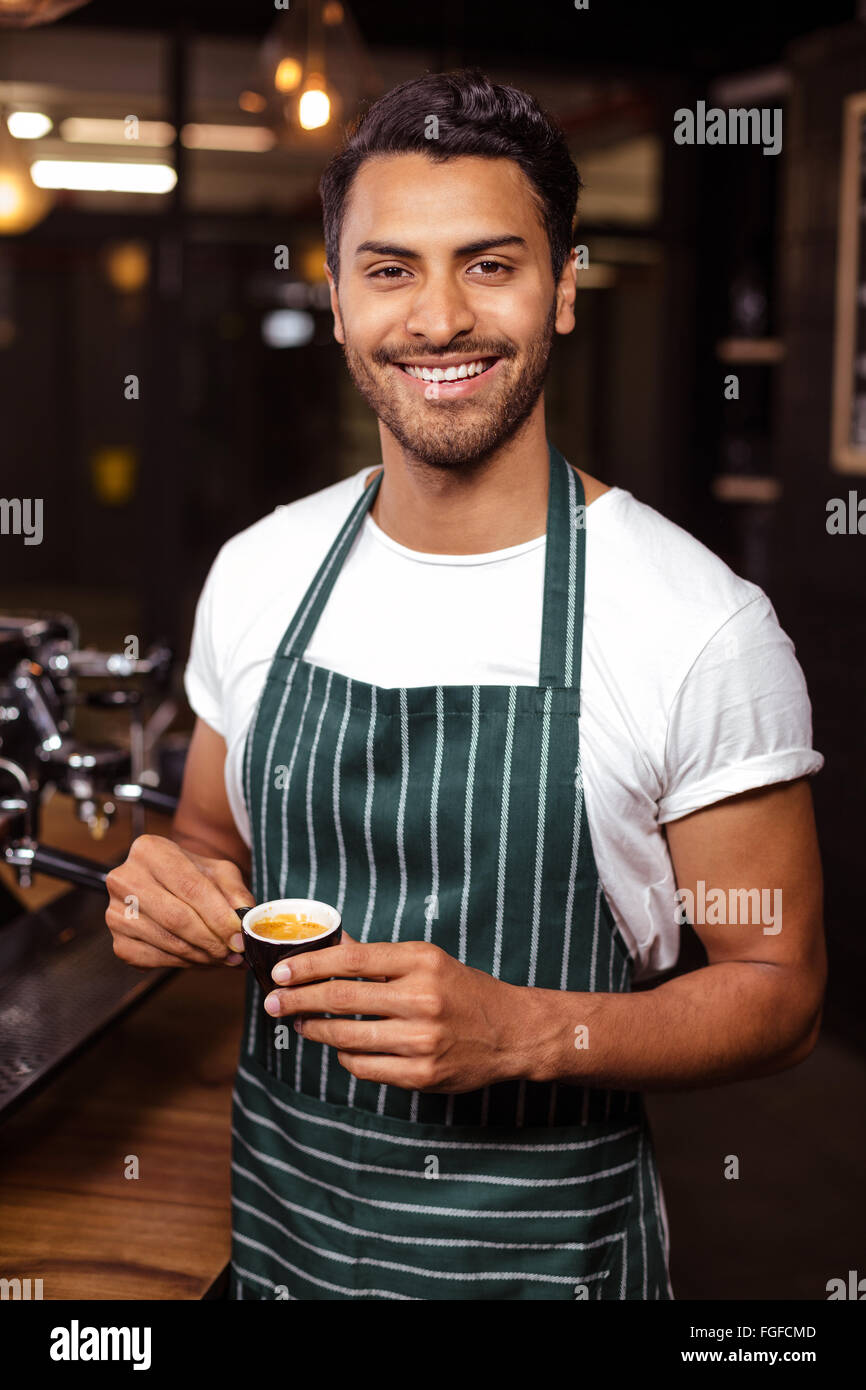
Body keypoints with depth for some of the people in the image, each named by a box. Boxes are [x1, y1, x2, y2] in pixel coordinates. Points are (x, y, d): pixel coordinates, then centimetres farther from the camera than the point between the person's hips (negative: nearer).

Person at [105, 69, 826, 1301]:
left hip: (545, 1246, -4)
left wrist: (520, 1033, -27)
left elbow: (777, 992, -11)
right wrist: (180, 891, -12)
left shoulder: (702, 623, -18)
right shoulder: (256, 573, -3)